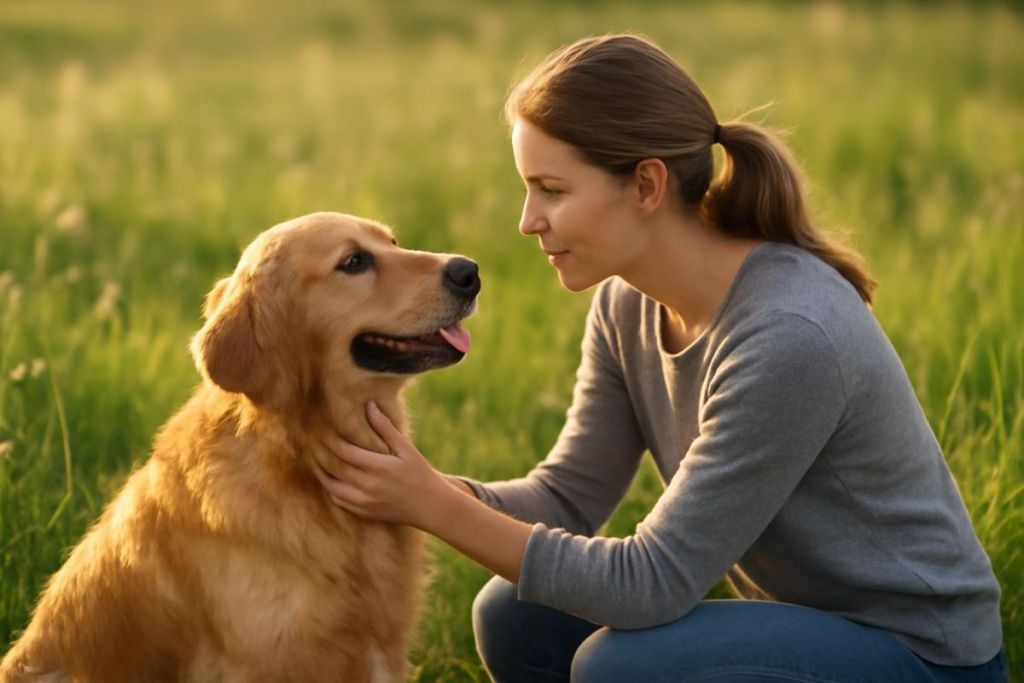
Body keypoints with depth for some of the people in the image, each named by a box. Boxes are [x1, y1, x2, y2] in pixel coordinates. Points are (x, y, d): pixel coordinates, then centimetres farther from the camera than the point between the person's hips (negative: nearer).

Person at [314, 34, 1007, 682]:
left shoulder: (791, 337, -30)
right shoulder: (628, 303, -4)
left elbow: (649, 582, -27)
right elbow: (567, 498, 1)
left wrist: (435, 506, -25)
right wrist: (414, 486, -15)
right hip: (798, 617, 8)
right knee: (516, 618, -2)